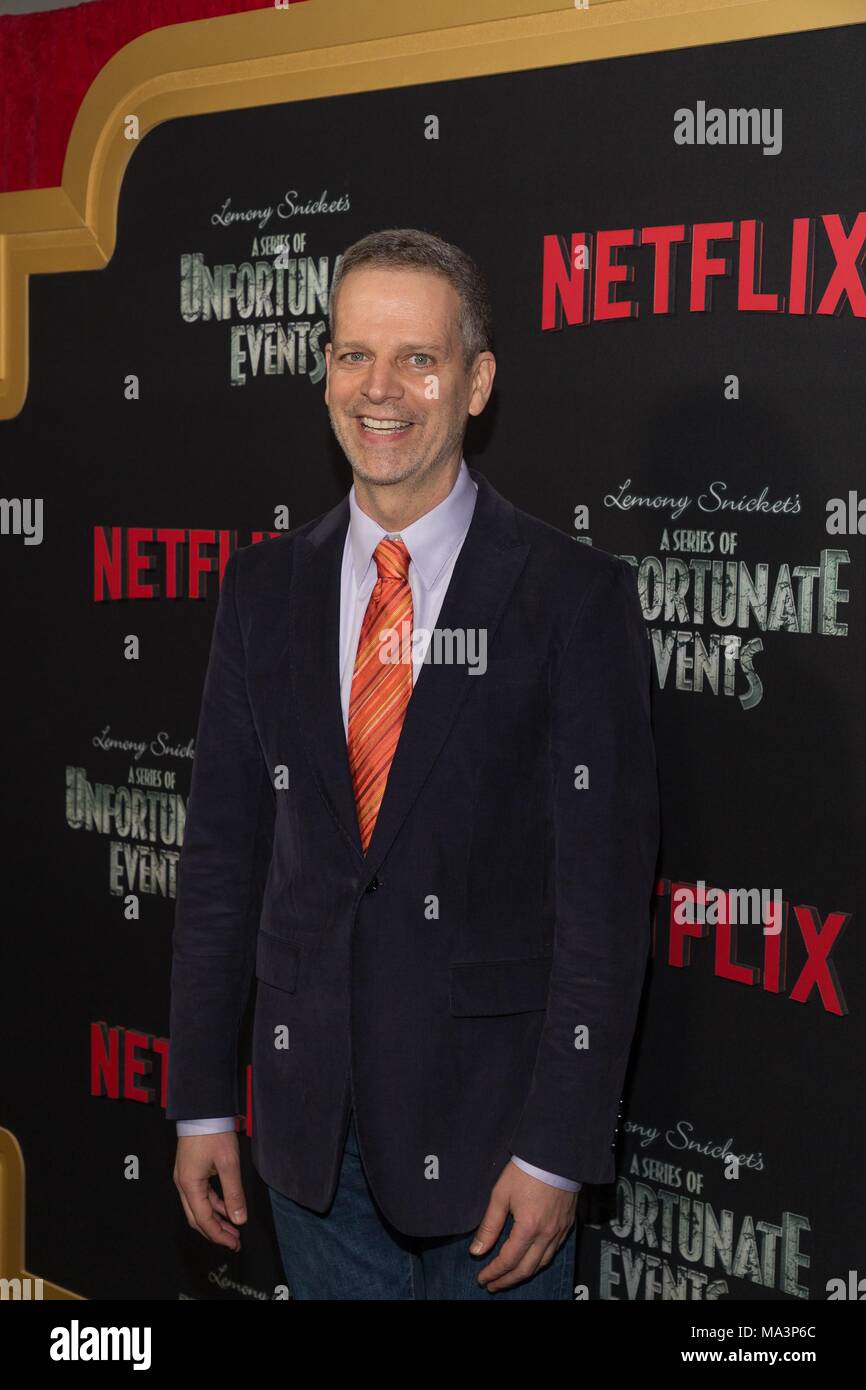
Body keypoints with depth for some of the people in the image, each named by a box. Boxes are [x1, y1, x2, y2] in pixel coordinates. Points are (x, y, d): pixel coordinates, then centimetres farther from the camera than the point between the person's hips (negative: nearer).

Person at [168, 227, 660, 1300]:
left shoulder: (574, 596, -9)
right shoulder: (264, 590, 5)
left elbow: (603, 890, -11)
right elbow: (222, 856, 7)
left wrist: (557, 1149, -14)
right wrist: (201, 1103, 5)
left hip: (488, 1125, -4)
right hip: (308, 1128, 4)